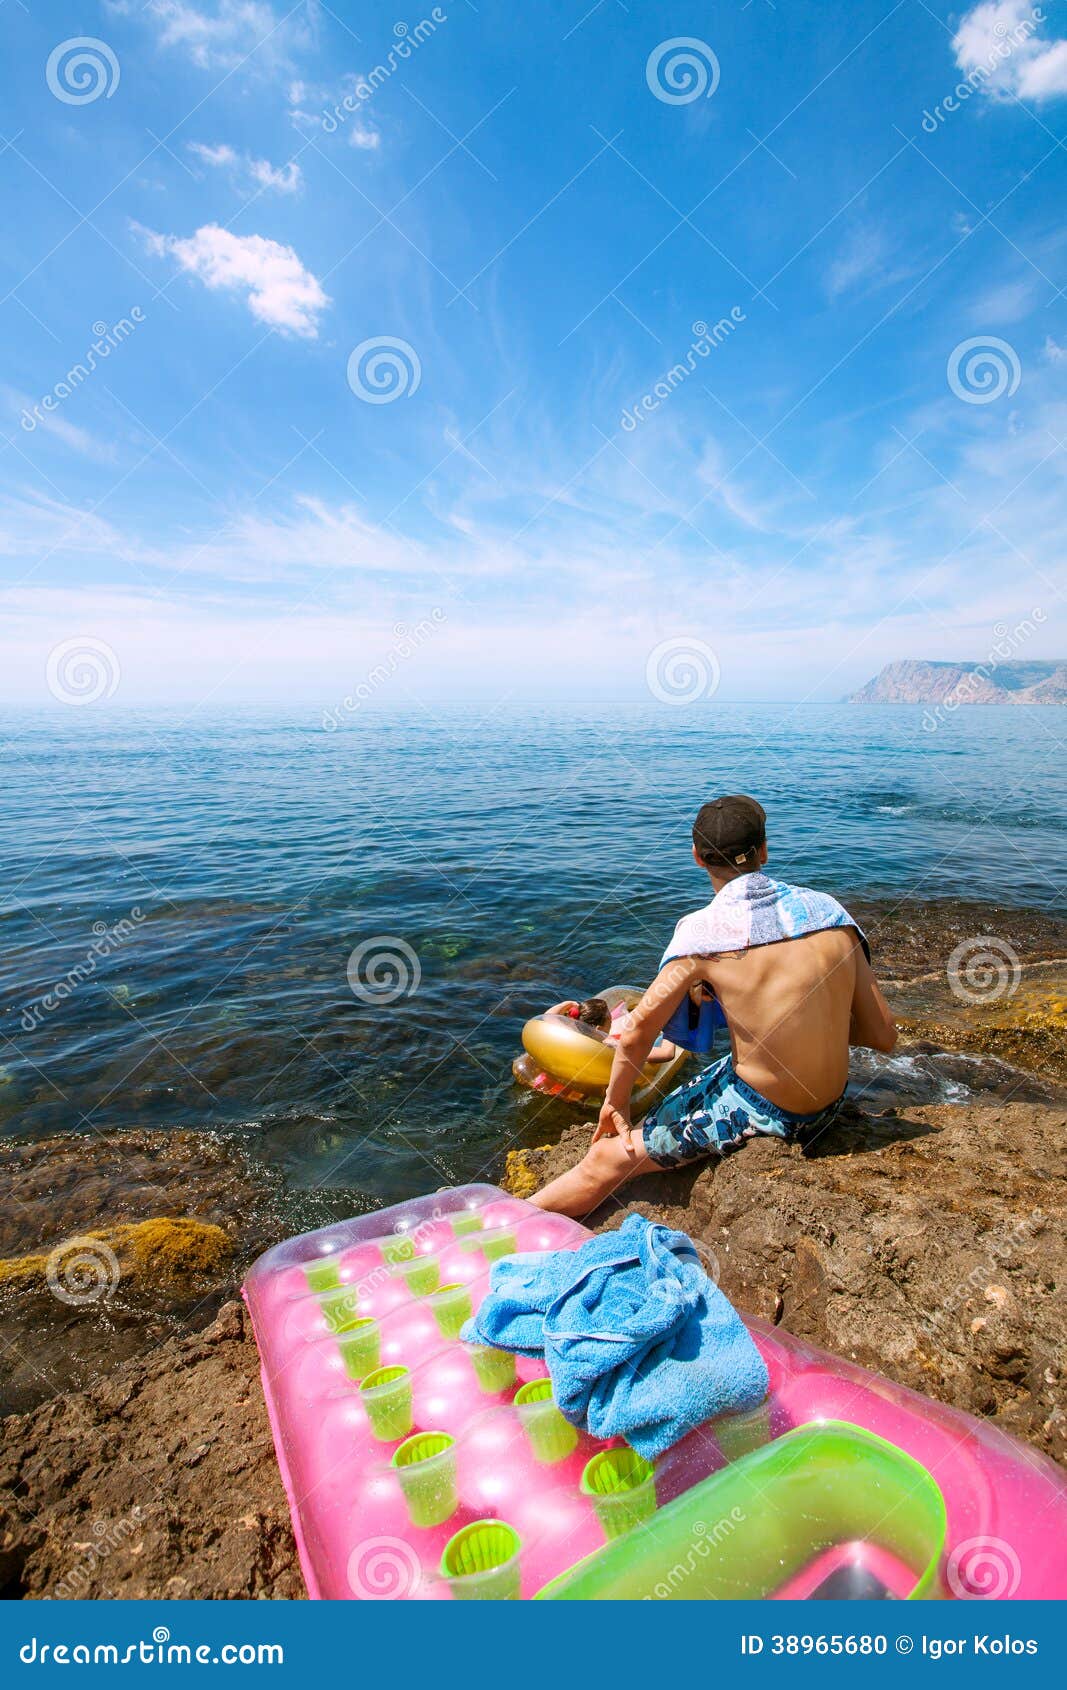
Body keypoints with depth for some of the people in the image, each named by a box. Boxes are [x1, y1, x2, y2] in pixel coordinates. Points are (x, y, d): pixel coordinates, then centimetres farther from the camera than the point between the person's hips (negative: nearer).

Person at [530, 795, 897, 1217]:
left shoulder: (703, 930, -16)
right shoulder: (829, 910, -4)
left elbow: (636, 1034, -10)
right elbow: (883, 1035, 1)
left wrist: (616, 1102, 7)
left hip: (758, 1112, -5)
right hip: (829, 1109, 5)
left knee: (606, 1162, 8)